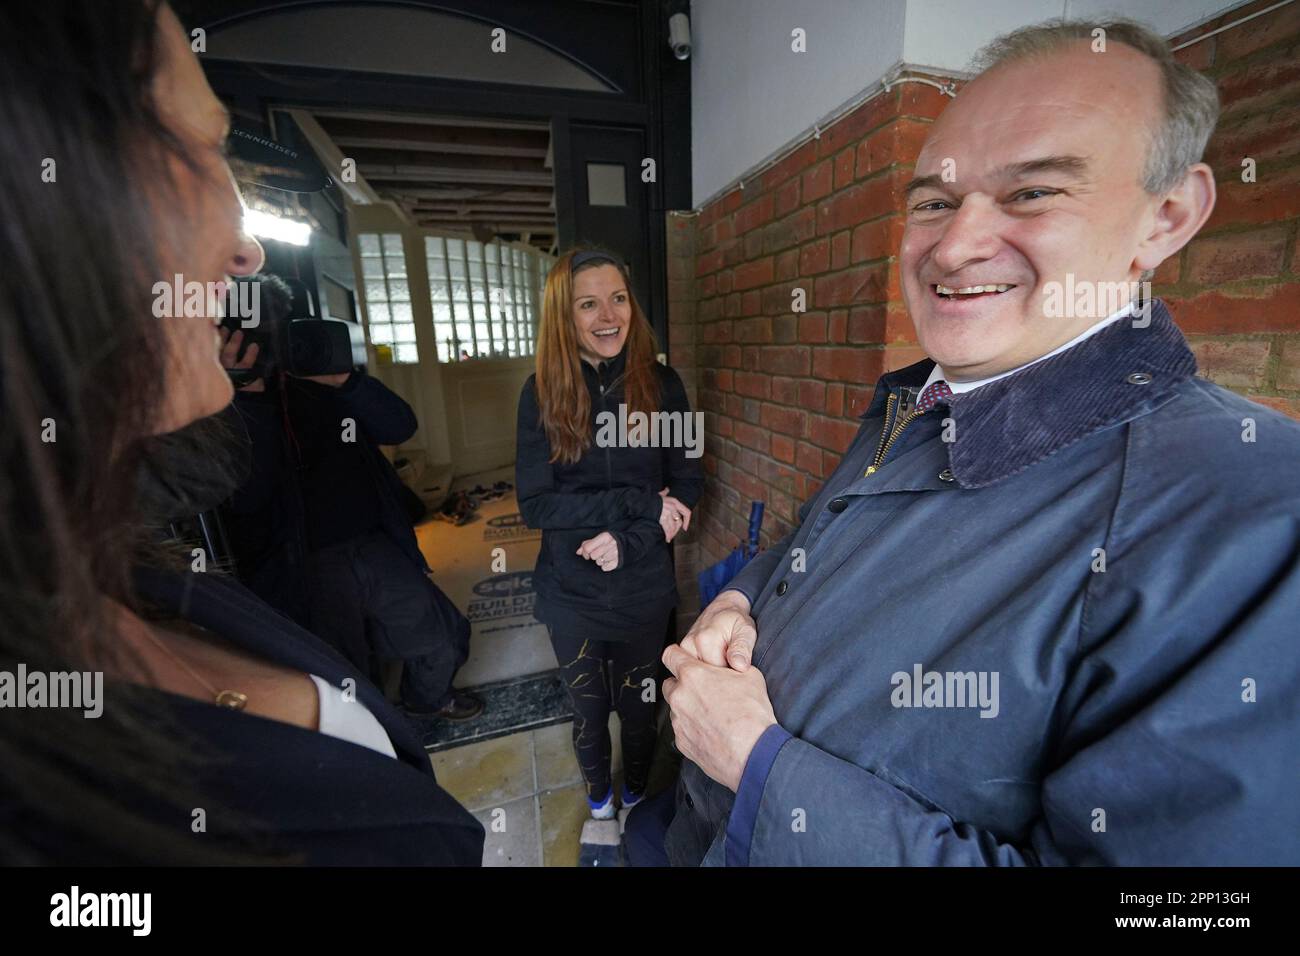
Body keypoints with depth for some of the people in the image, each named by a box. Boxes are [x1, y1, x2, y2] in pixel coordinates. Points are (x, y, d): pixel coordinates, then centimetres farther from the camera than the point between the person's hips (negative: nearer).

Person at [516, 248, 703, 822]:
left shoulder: (661, 384, -8)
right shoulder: (542, 392, -9)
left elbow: (686, 486, -6)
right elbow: (534, 504, -15)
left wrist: (627, 542, -21)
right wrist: (641, 503, -21)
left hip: (643, 588, 0)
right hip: (570, 592, 0)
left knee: (638, 705, 22)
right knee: (588, 710, 21)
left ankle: (637, 800, 54)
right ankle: (598, 803, 54)